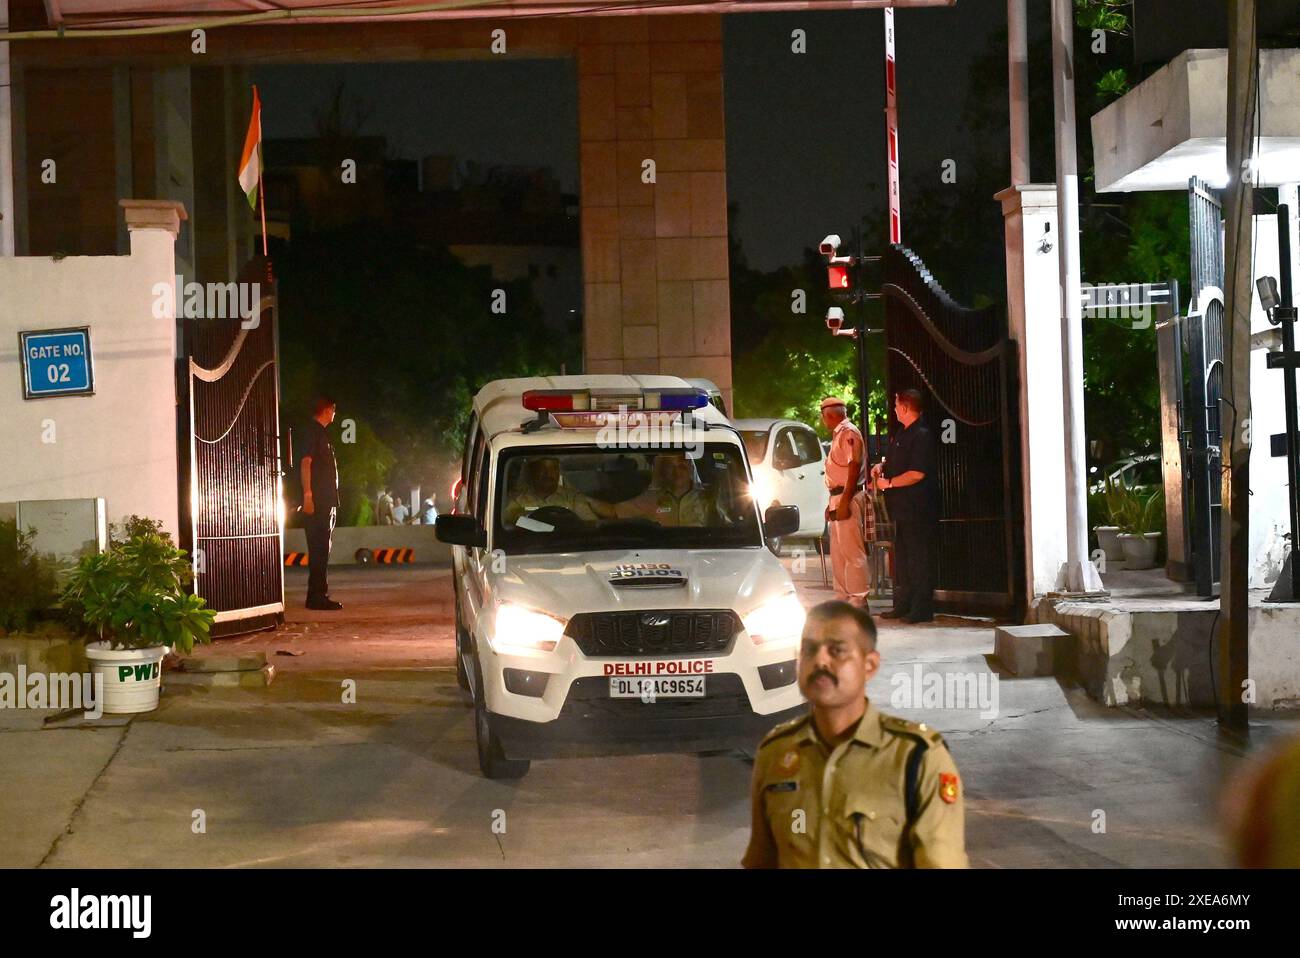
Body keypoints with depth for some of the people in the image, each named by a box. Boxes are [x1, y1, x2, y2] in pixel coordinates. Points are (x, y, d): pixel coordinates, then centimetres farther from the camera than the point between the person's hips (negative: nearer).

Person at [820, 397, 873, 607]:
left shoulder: (849, 433, -12)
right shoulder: (838, 434, 19)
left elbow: (854, 467, -19)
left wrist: (844, 501, -23)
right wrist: (833, 503, 22)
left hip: (848, 498, -11)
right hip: (839, 498, 11)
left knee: (852, 553, -9)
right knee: (838, 554, 14)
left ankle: (858, 600, -9)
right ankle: (842, 599, 20)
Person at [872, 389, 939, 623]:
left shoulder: (921, 435, -15)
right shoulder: (901, 434, 15)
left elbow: (917, 474, -22)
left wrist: (889, 483, -13)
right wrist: (881, 466, 10)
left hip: (918, 508, -10)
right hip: (902, 507, 10)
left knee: (920, 559, -6)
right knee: (902, 557, 15)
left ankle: (922, 609, -3)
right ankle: (903, 605, 22)